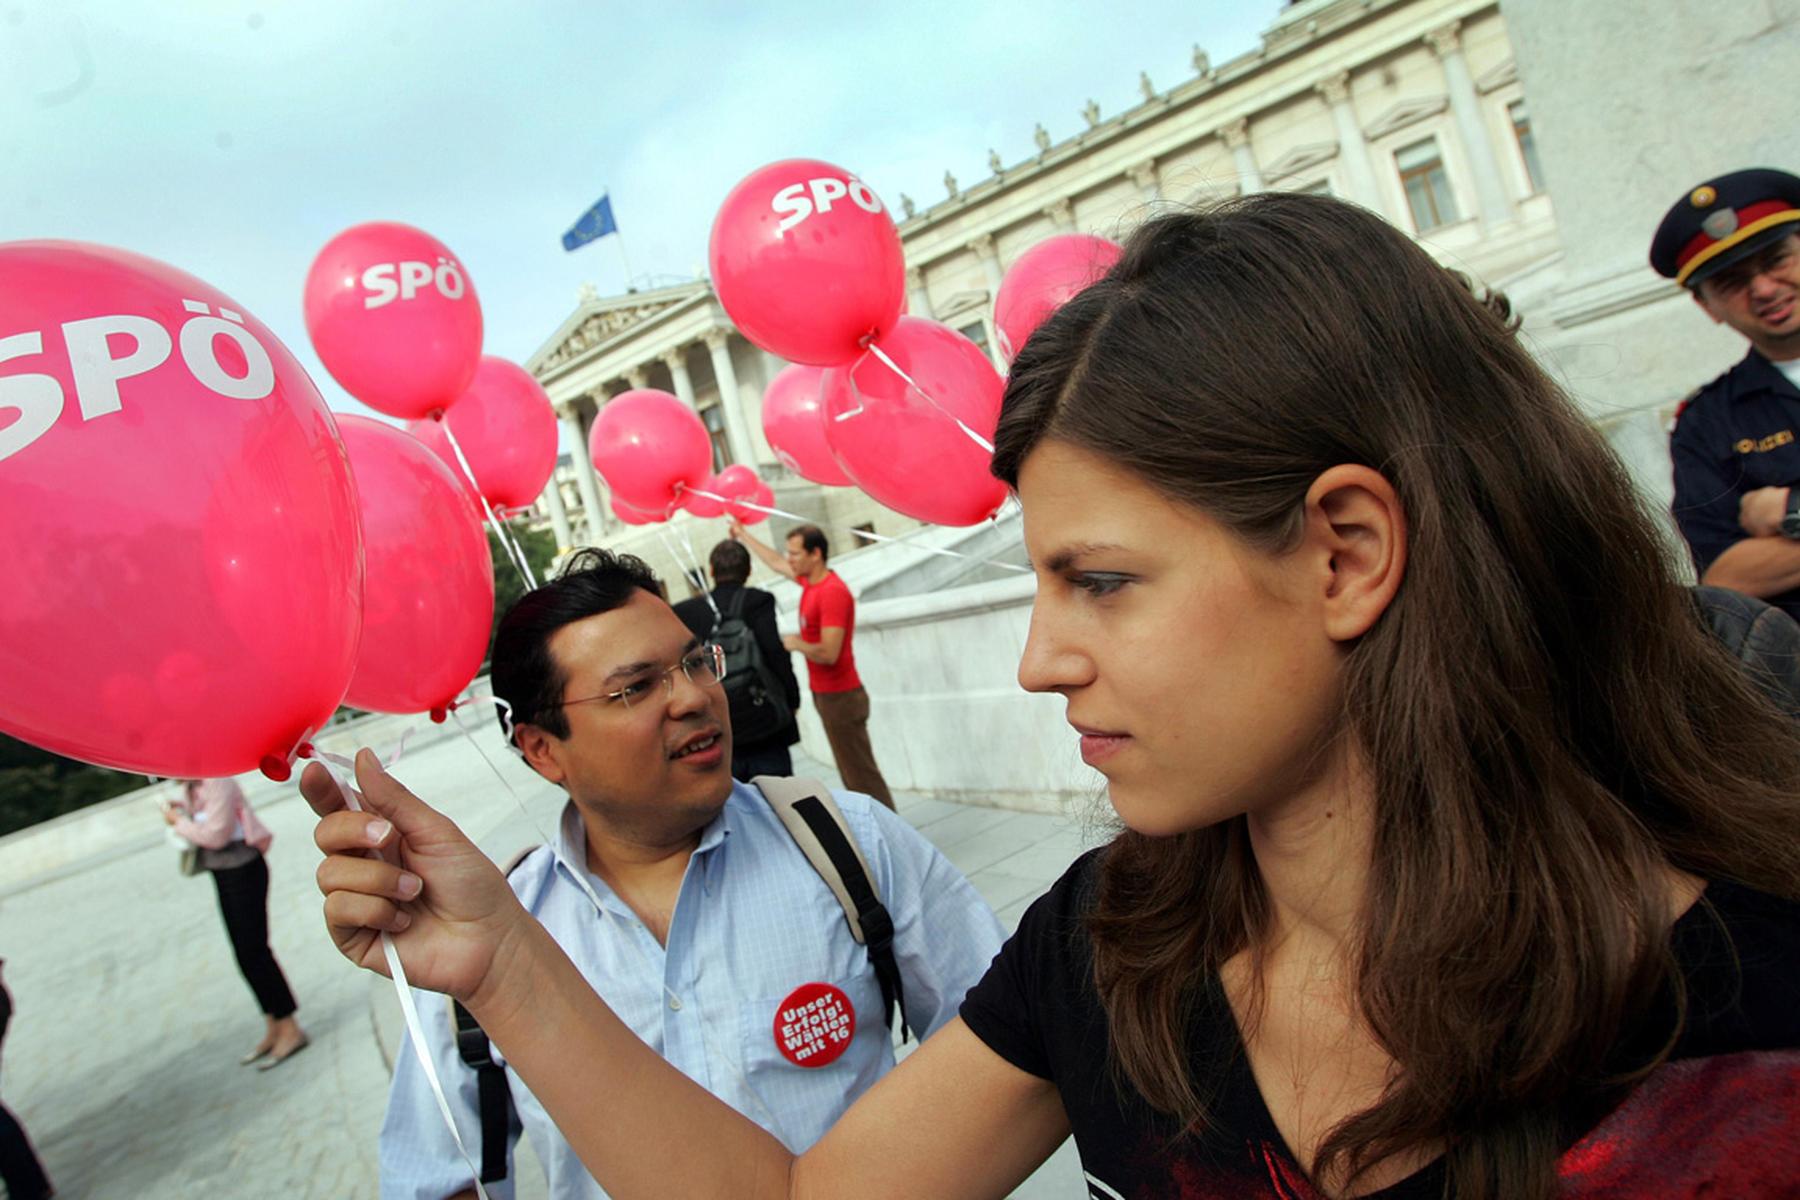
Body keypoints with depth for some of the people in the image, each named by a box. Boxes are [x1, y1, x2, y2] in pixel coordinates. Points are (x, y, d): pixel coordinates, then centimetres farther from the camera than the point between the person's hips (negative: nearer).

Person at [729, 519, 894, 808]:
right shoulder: (810, 580, 6)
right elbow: (775, 562, 25)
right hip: (824, 693, 9)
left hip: (840, 697, -9)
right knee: (851, 770, 14)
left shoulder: (833, 592, -21)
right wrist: (742, 534, 33)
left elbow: (828, 653, -27)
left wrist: (796, 644, -12)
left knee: (861, 772, -5)